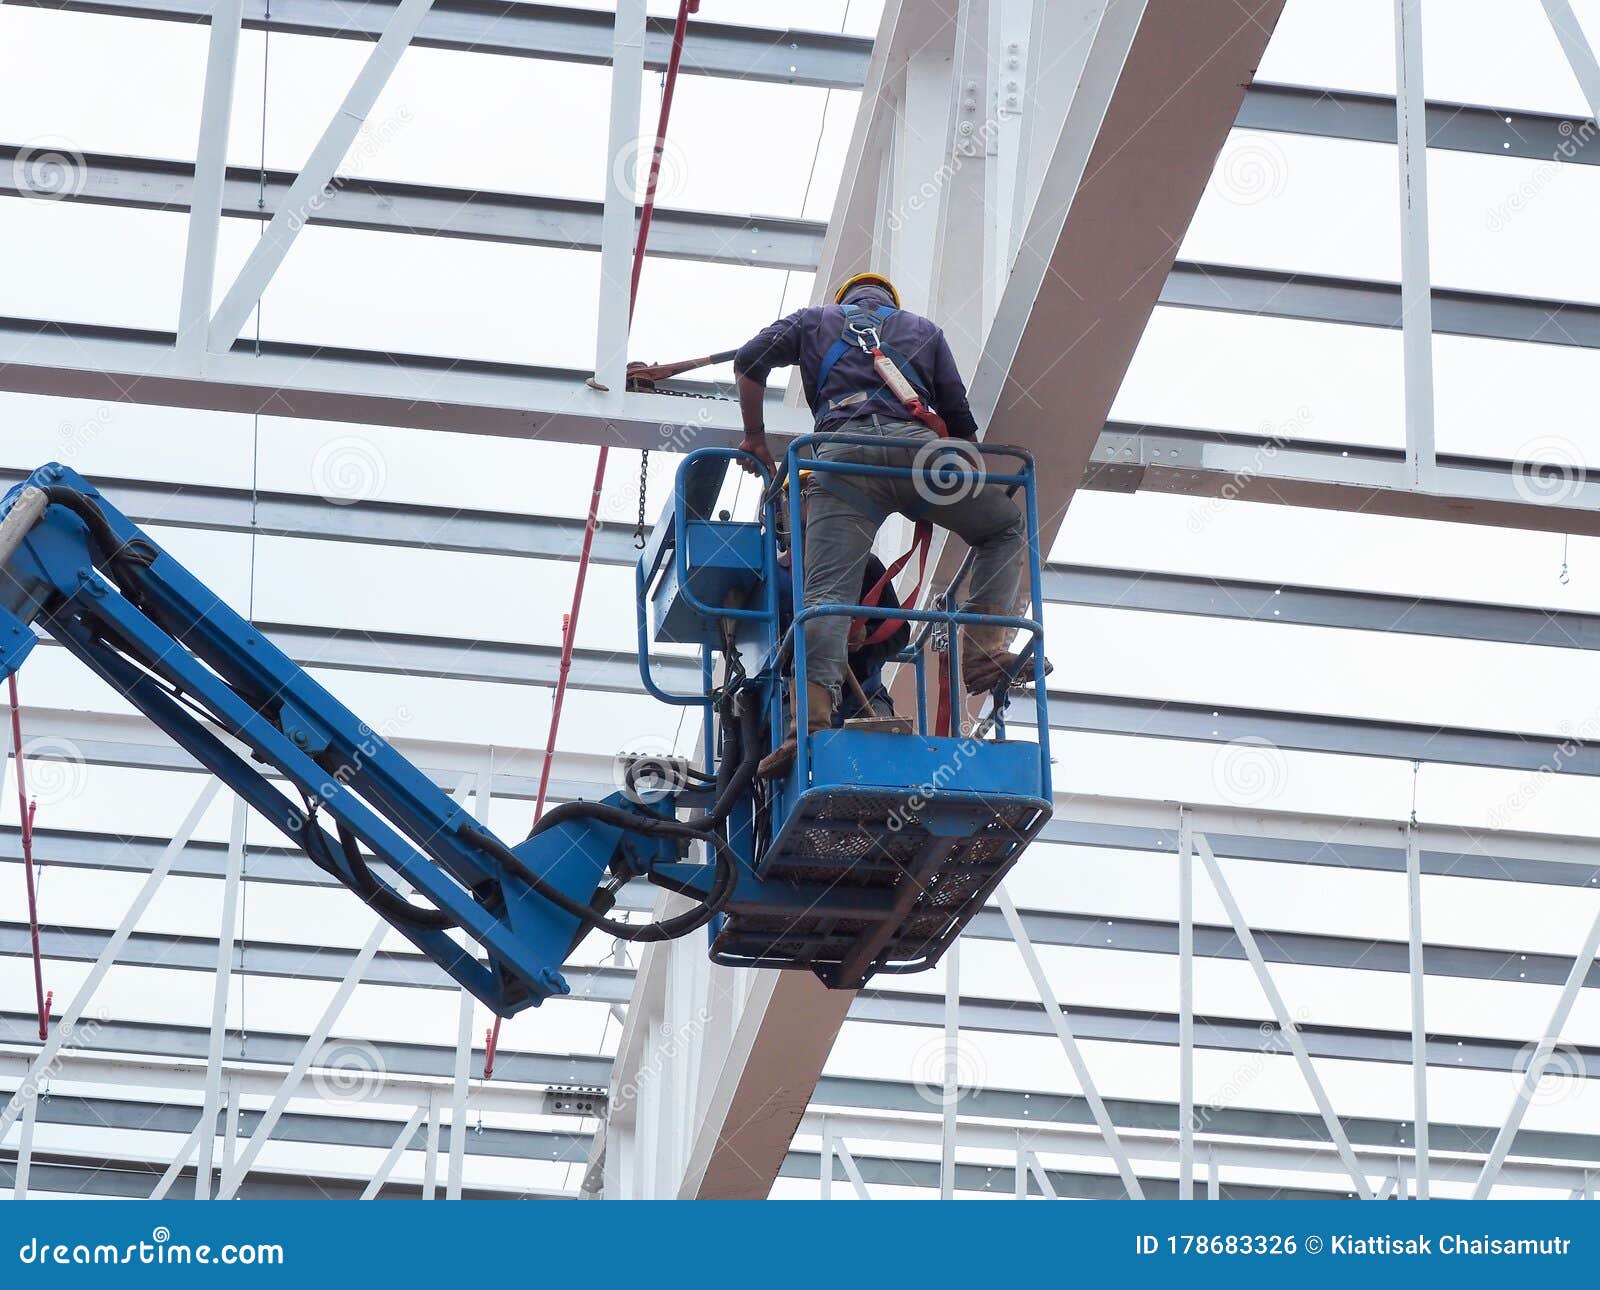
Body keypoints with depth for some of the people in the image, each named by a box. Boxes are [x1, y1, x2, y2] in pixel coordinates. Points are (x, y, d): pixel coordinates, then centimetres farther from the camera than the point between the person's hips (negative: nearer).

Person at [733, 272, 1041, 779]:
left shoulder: (816, 319, 31)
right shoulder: (924, 329, 32)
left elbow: (750, 360, 16)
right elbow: (960, 419, 25)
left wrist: (754, 437, 26)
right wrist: (969, 481, 39)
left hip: (843, 452, 0)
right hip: (915, 443, 0)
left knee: (826, 591, -11)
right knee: (1008, 529, 20)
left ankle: (810, 717, -32)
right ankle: (983, 649, 0)